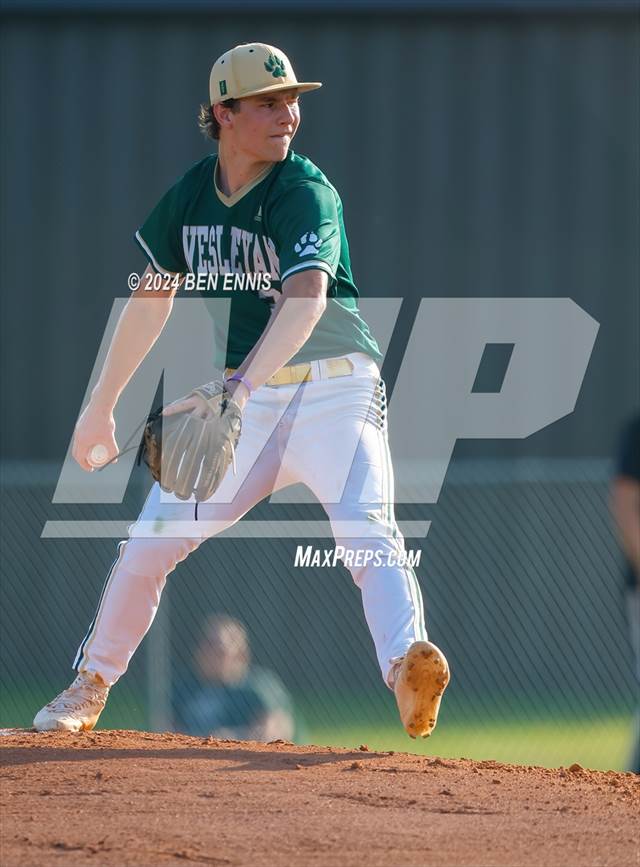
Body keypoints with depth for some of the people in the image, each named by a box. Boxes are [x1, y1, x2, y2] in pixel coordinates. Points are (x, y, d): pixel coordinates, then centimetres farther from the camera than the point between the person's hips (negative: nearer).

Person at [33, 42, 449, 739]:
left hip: (334, 391, -5)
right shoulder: (191, 194, 3)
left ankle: (407, 670, -48)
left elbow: (307, 299, -32)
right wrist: (101, 405, 16)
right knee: (149, 542, 7)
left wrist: (239, 388, -46)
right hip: (245, 401, 5)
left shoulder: (305, 193, -16)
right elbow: (152, 298, 15)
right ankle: (89, 690, 26)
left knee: (367, 534, -28)